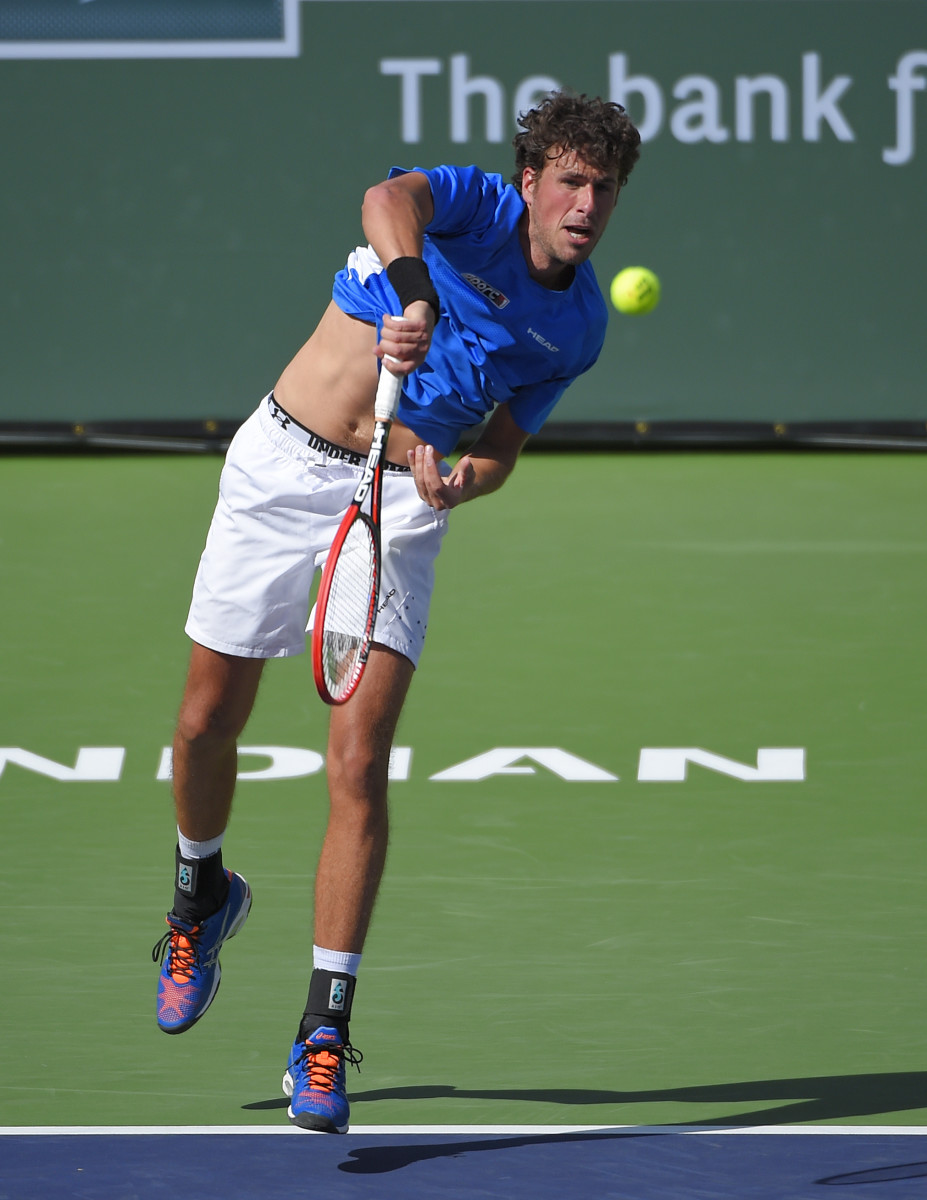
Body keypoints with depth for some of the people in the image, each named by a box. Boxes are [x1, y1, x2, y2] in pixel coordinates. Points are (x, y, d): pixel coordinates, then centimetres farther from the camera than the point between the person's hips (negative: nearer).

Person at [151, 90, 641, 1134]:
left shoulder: (580, 325, 2)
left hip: (399, 501, 2)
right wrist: (413, 292, -58)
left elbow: (502, 446, 11)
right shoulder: (476, 207, -13)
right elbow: (390, 197, -37)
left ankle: (324, 1035, -9)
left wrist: (458, 483, -13)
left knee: (358, 766, -11)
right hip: (283, 468, -2)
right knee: (207, 722, 8)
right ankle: (202, 891, 42)